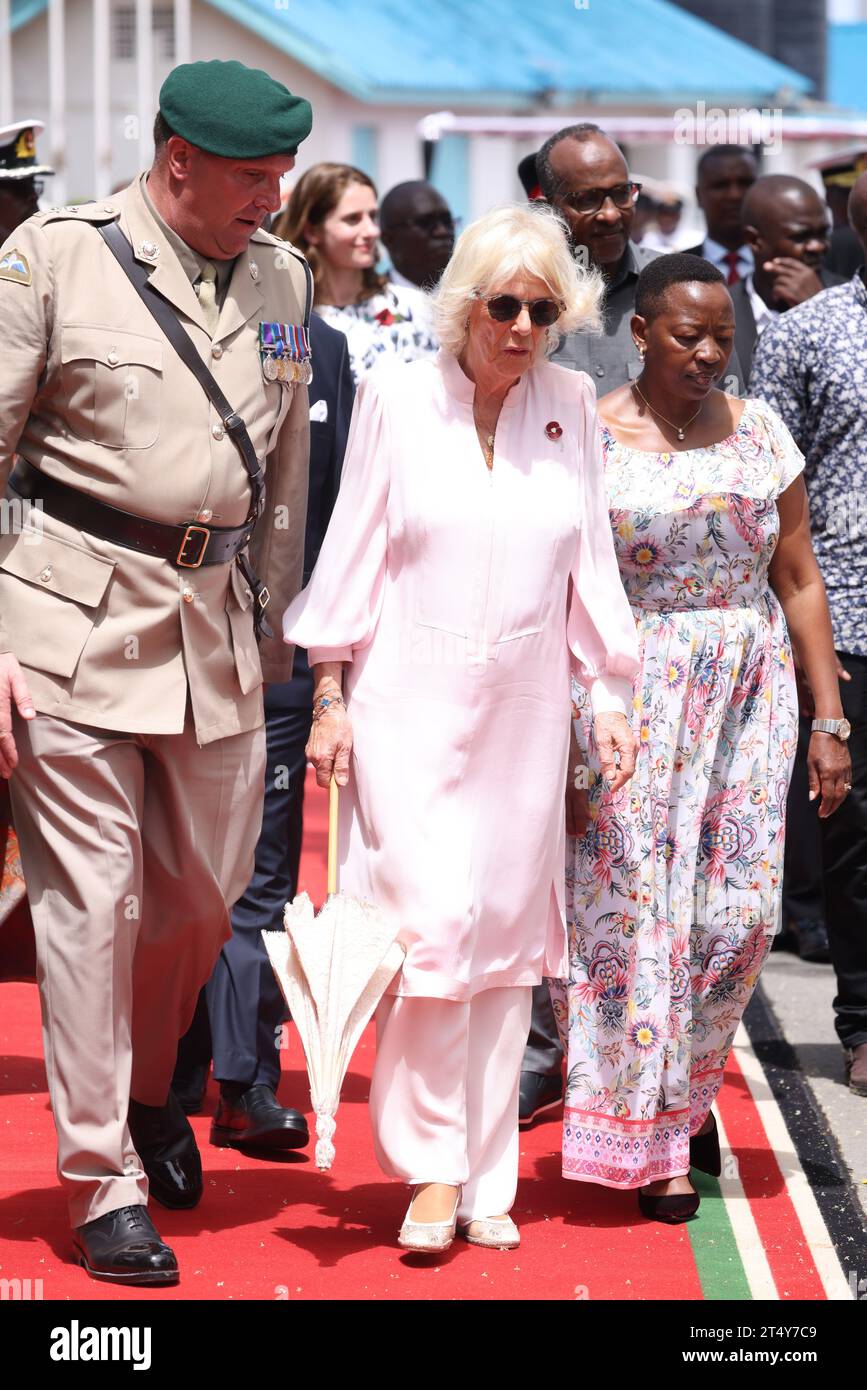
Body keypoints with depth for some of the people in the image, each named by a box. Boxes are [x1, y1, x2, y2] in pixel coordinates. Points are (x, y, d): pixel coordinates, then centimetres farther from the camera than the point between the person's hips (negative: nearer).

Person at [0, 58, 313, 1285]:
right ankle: (104, 1184, 6)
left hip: (215, 618, 5)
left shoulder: (278, 277, 9)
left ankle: (147, 1092, 38)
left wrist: (278, 629, 18)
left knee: (206, 893, 11)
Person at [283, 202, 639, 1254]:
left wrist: (611, 698, 9)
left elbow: (590, 561, 10)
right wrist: (330, 698, 0)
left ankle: (487, 1178, 14)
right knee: (435, 923, -11)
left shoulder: (571, 405, 4)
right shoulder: (396, 399, -2)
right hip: (409, 705, -3)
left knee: (507, 936, 5)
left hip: (524, 713, 3)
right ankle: (432, 1168, 1)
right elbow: (352, 552, 2)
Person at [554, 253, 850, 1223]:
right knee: (635, 904, -3)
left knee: (735, 908, -1)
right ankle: (648, 1138, 8)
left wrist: (830, 722, 5)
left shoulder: (760, 435, 7)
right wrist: (555, 737, -10)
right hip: (626, 698, -3)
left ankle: (689, 1084, 25)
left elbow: (798, 580, 9)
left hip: (747, 695, 3)